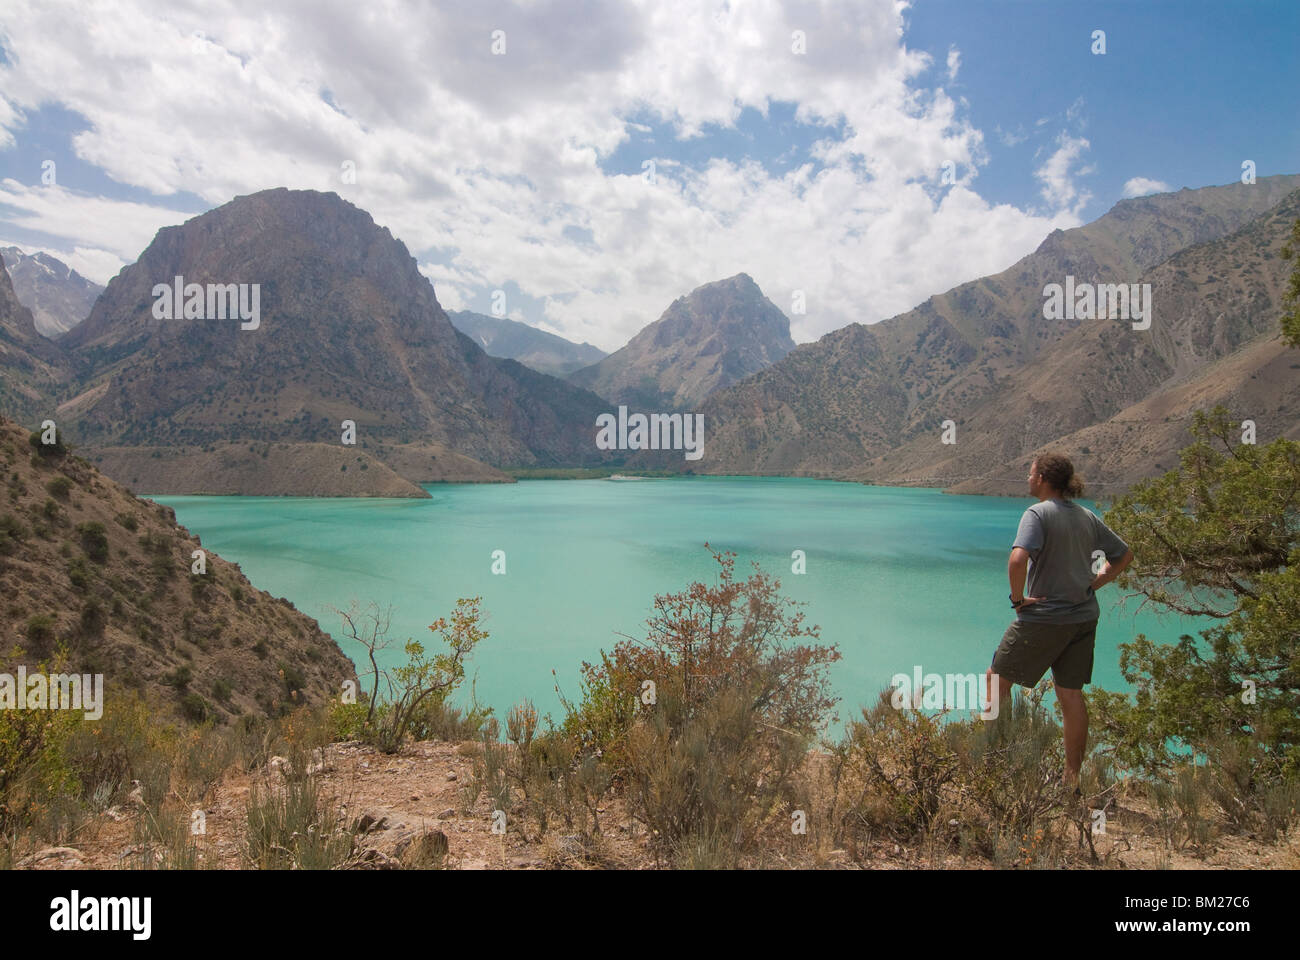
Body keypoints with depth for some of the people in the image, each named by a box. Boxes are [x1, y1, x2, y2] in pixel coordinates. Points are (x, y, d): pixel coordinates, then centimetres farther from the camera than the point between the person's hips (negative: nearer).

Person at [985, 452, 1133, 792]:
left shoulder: (1038, 513, -14)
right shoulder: (1087, 517, 8)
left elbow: (1017, 559, -30)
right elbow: (1124, 555, 19)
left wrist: (1017, 598, -16)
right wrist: (1094, 584, 13)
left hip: (1044, 617, -7)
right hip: (1084, 617, 7)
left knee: (997, 679, 9)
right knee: (1071, 695, 11)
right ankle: (1072, 777, 17)